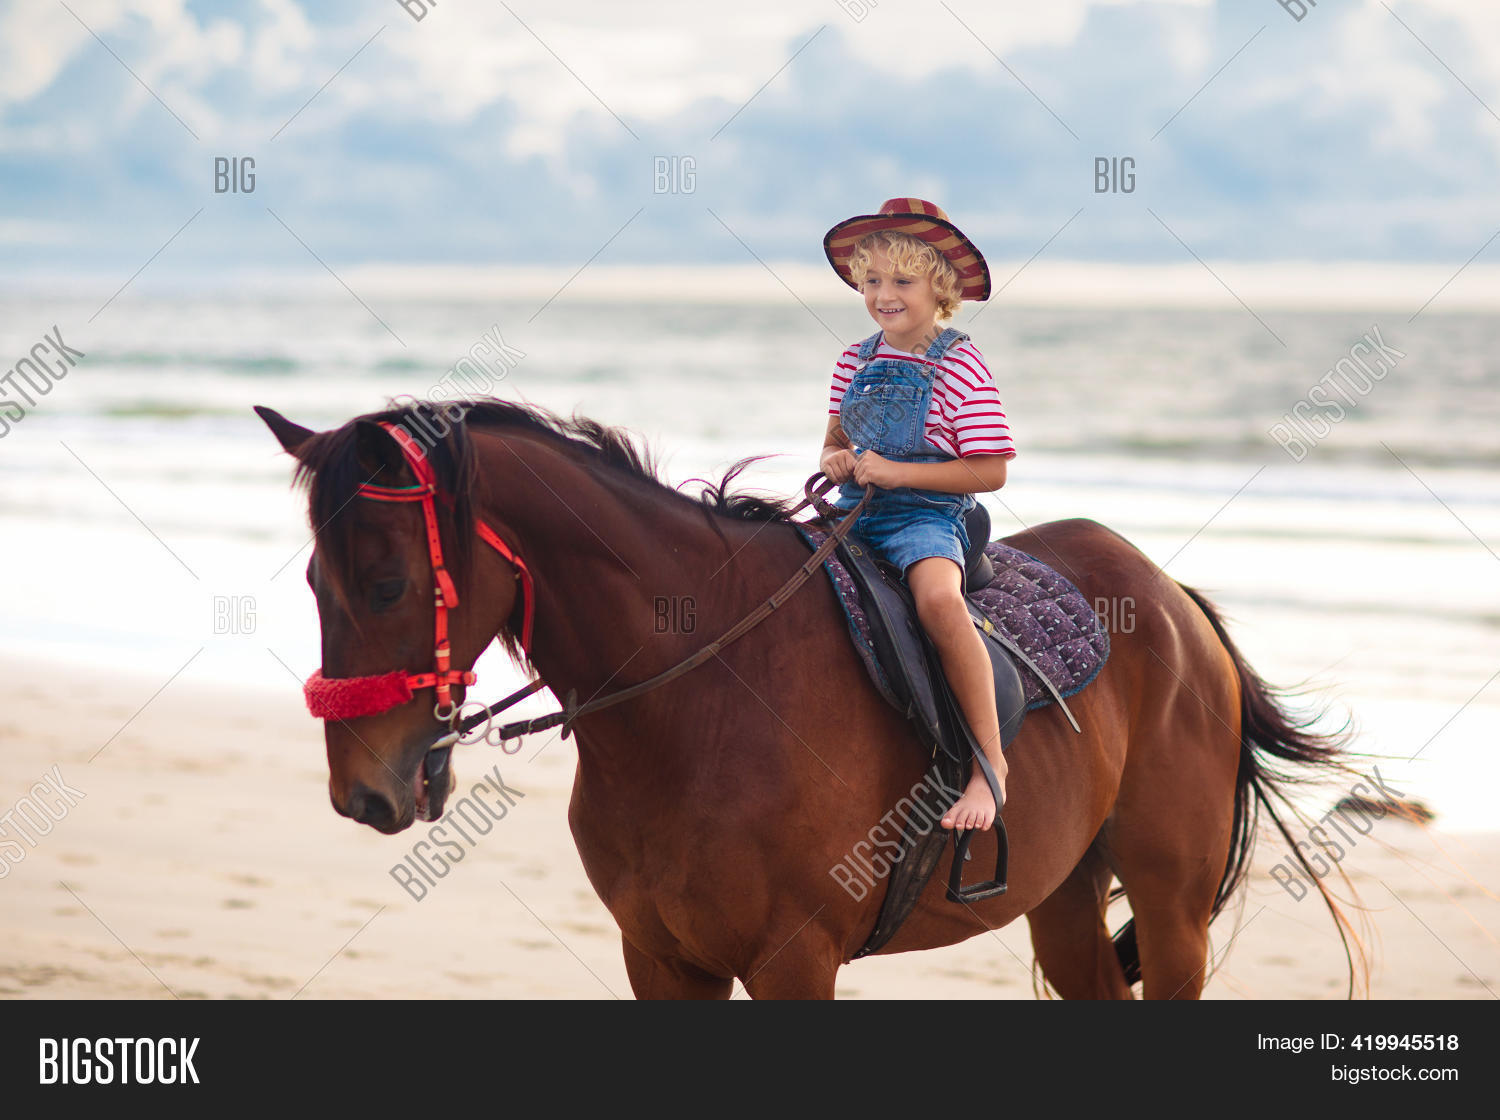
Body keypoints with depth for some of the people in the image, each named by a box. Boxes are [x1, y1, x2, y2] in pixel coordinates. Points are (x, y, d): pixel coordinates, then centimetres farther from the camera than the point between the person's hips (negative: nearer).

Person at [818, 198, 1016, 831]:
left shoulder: (961, 366, -7)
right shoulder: (856, 363, 12)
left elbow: (989, 471, -10)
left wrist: (896, 472, -17)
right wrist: (835, 461, -2)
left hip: (928, 515, -7)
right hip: (856, 513, 7)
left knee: (937, 596, -36)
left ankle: (989, 758, -30)